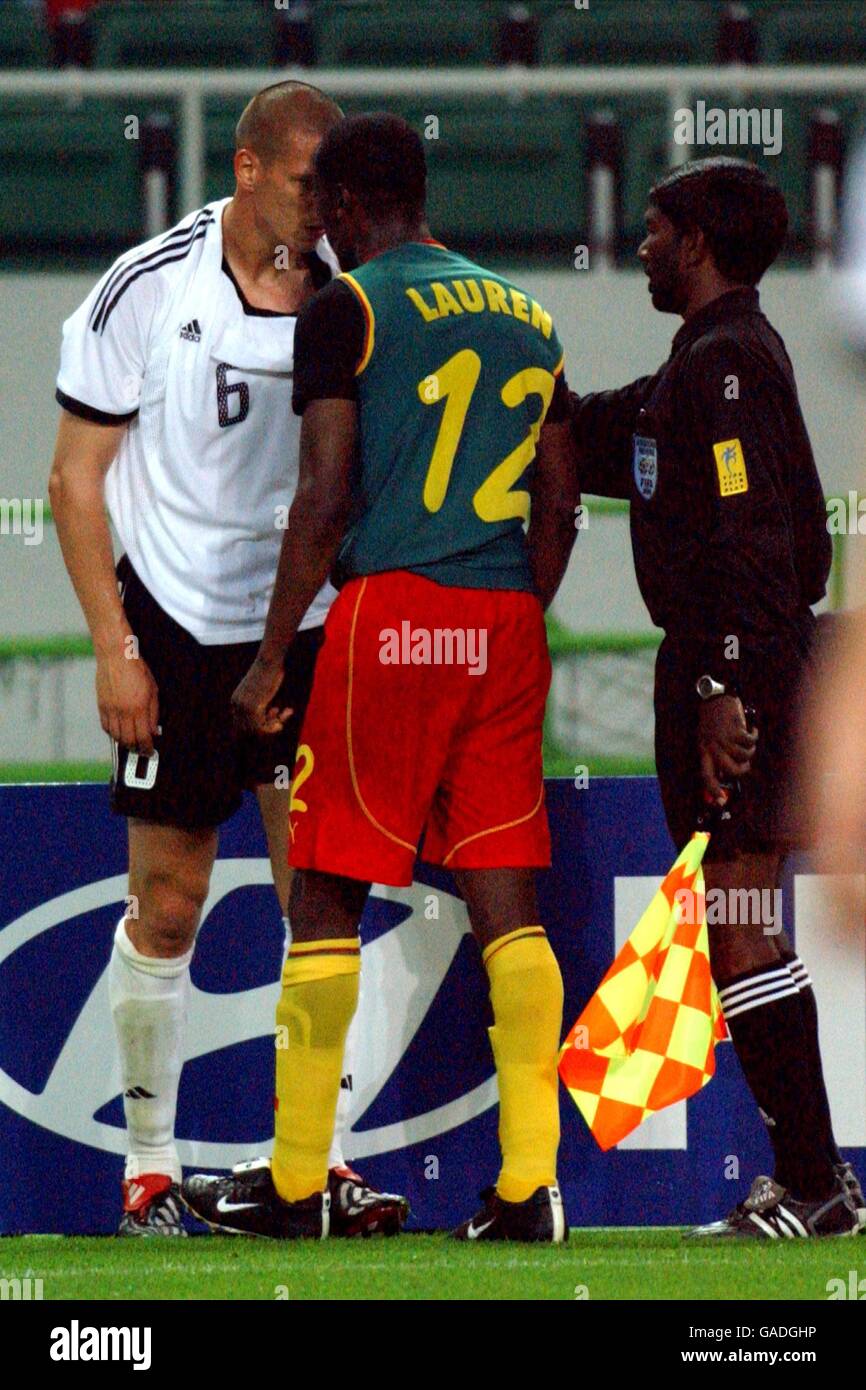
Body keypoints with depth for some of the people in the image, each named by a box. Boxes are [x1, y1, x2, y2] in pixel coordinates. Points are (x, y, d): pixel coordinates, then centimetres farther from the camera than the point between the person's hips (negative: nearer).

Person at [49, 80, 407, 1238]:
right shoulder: (149, 291, -9)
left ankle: (318, 1158, 2)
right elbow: (77, 480, -4)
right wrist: (114, 648, -9)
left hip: (311, 624, 3)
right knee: (169, 905, 2)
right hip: (177, 628, -3)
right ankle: (148, 1165, 12)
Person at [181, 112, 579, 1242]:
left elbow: (324, 500, -9)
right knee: (506, 904, 5)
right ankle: (529, 1184, -2)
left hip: (389, 611, -6)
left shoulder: (348, 310, -3)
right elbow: (558, 511, 16)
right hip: (506, 625, 6)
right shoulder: (528, 319, 16)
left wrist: (269, 660, -4)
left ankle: (295, 1183, 5)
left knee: (327, 896, 2)